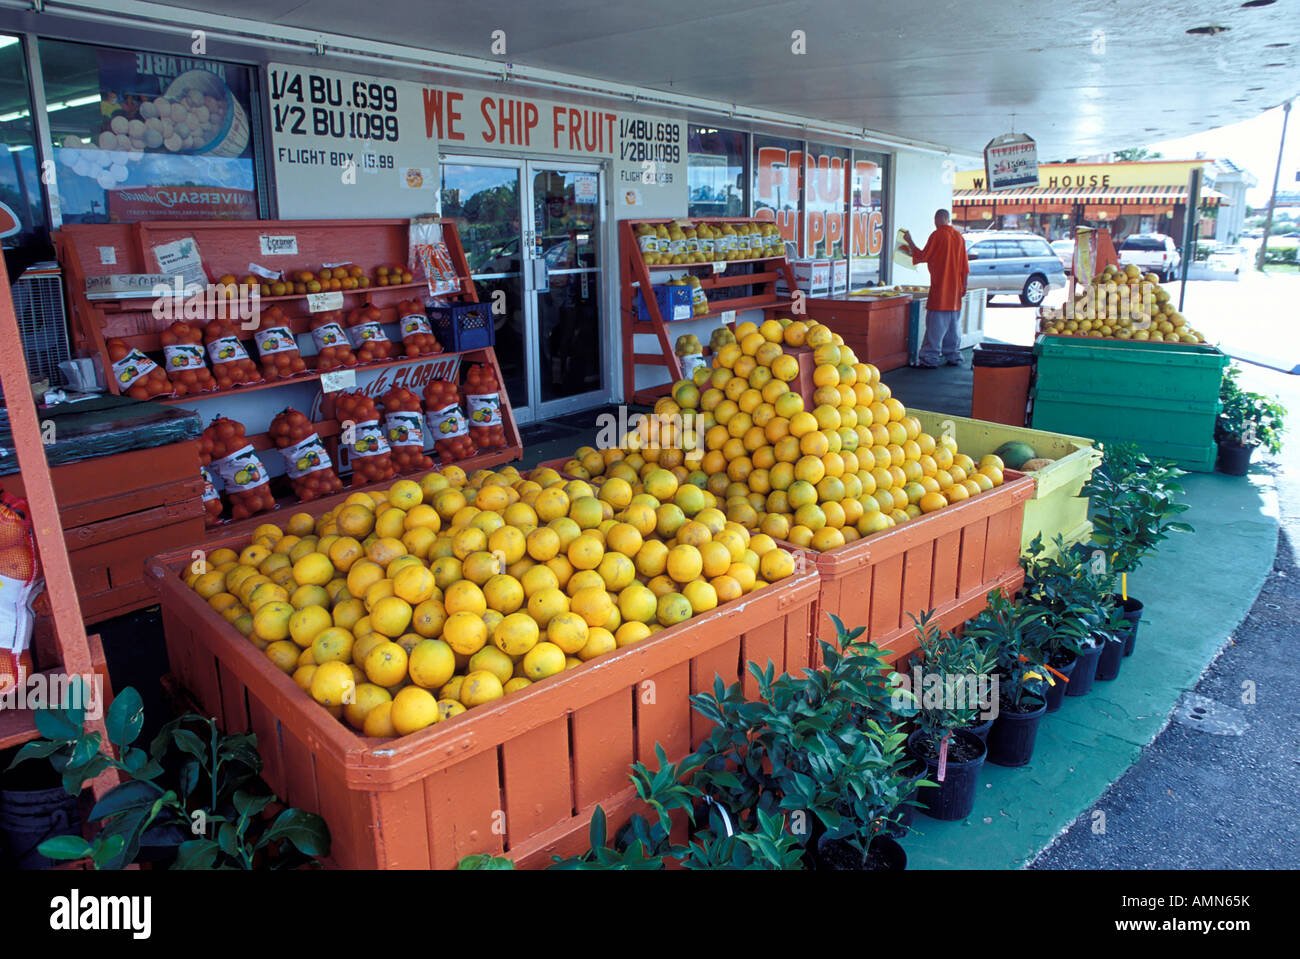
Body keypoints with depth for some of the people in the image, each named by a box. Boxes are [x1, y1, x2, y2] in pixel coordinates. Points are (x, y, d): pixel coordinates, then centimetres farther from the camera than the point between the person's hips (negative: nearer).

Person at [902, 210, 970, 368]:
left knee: (935, 325, -6)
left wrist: (909, 241, 2)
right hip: (955, 290, 6)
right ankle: (953, 357, 17)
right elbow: (964, 265, 11)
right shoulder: (959, 236, 11)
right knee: (952, 324, 13)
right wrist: (963, 286, 16)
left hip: (940, 290, -6)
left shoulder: (937, 235, -9)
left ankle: (930, 359, -6)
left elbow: (923, 256, -7)